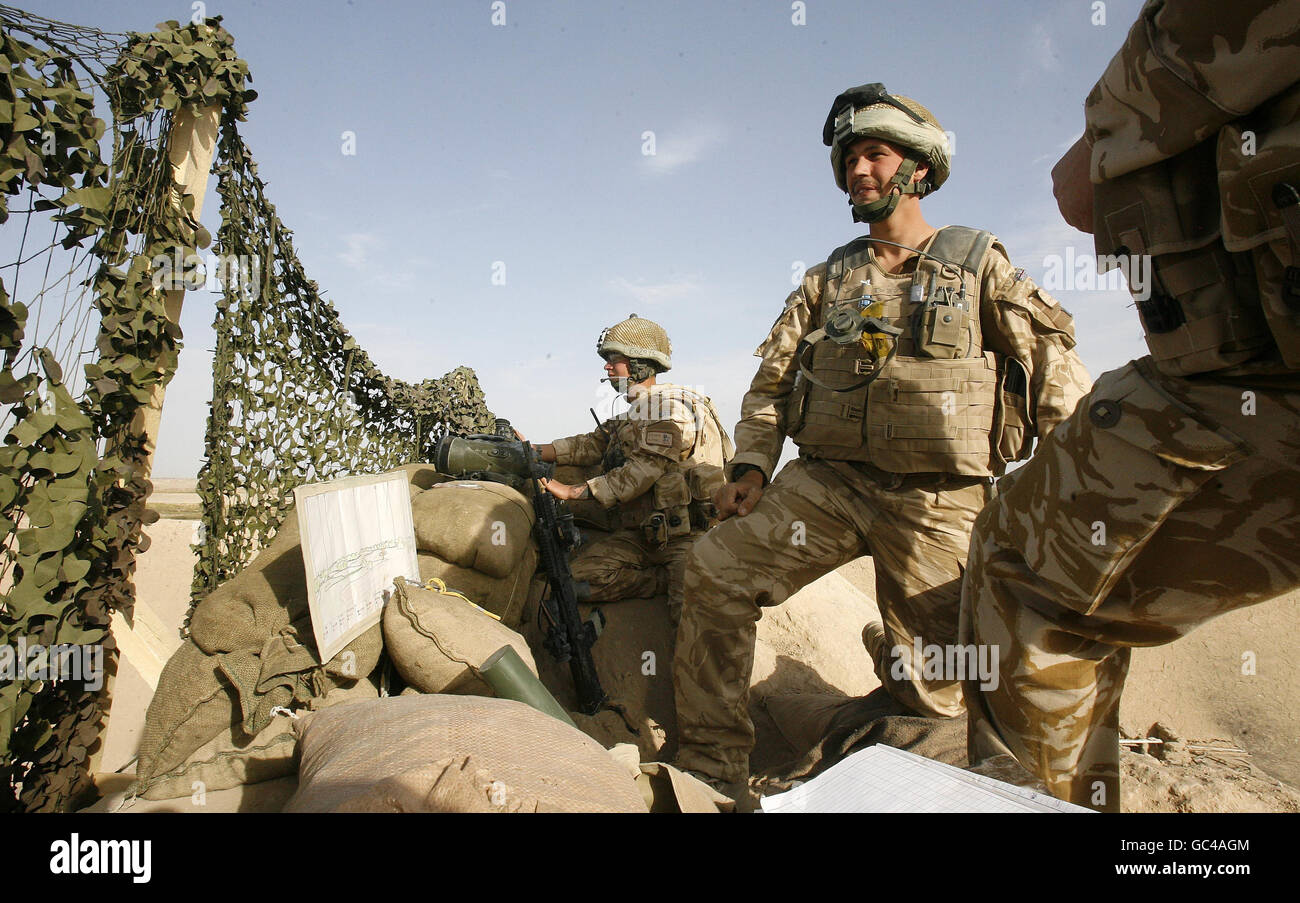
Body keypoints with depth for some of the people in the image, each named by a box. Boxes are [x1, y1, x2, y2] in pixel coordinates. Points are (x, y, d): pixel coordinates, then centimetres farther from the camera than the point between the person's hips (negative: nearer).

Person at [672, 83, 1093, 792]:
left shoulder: (980, 267, 5)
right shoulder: (827, 281, 15)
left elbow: (1062, 388, 1)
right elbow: (771, 380, 12)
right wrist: (750, 467, -3)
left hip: (936, 501, -2)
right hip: (826, 481, 3)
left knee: (933, 695, 1)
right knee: (714, 571, -19)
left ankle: (892, 652, 40)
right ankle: (710, 771, -5)